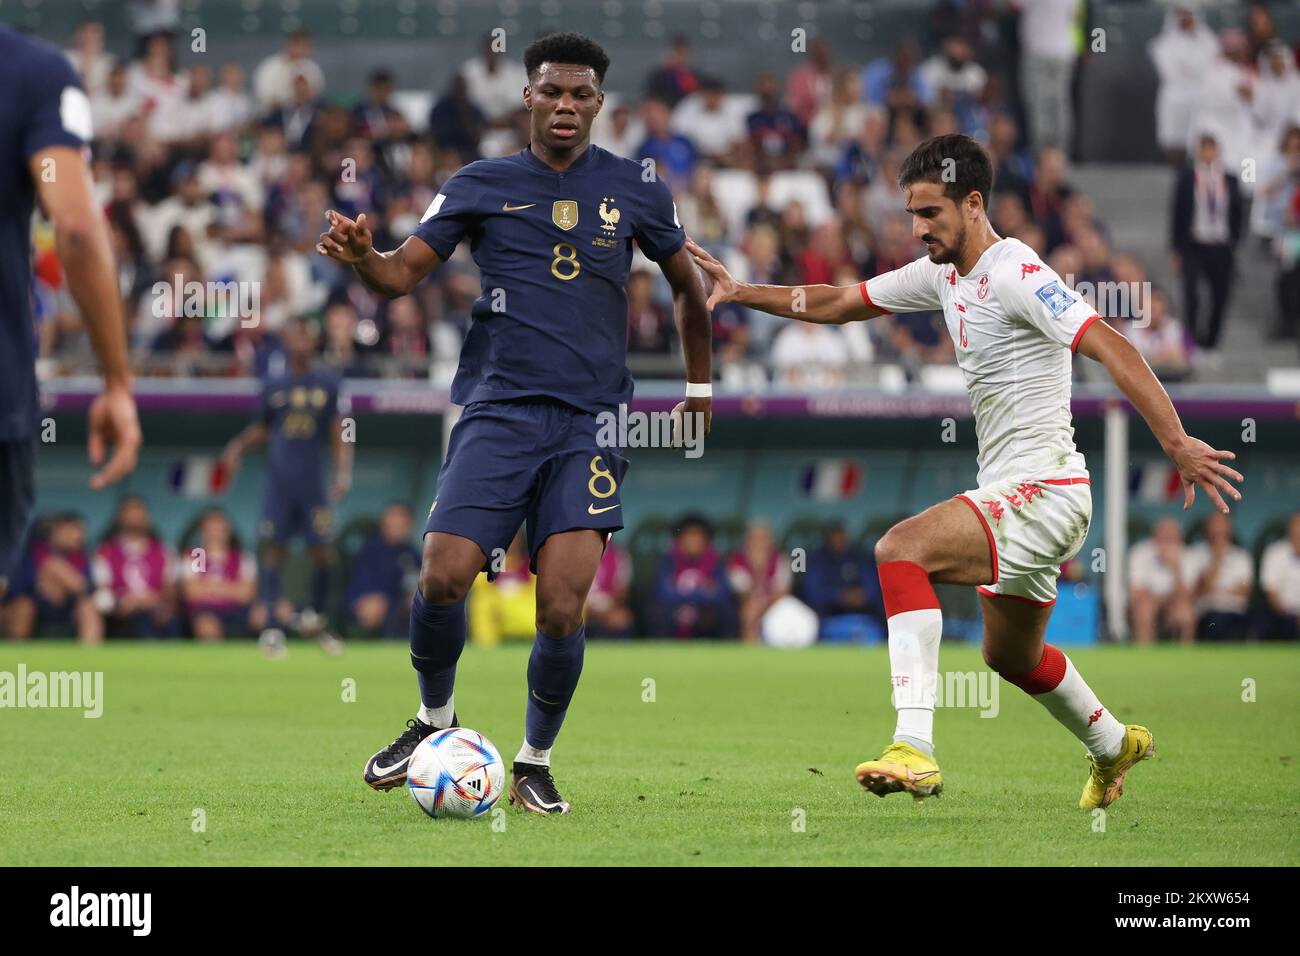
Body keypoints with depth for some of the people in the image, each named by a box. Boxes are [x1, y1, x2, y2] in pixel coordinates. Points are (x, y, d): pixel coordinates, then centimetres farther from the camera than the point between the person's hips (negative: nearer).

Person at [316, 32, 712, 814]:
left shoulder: (635, 189, 9)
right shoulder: (481, 185, 7)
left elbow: (687, 281, 23)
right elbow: (404, 273, 0)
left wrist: (700, 386, 27)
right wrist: (362, 257, -22)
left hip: (592, 421, 0)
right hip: (499, 411, 0)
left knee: (562, 607, -12)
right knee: (443, 575, -16)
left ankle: (536, 763, 10)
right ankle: (436, 719, 12)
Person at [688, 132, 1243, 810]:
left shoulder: (1017, 275, -17)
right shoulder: (944, 275, 10)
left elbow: (1110, 347, -25)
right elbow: (838, 304, 20)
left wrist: (1177, 443, -33)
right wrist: (742, 292, 9)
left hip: (1044, 492, -10)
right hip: (1012, 496, 10)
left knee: (901, 548, -27)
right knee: (1012, 657, 26)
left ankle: (915, 748, -34)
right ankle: (1113, 747, 52)